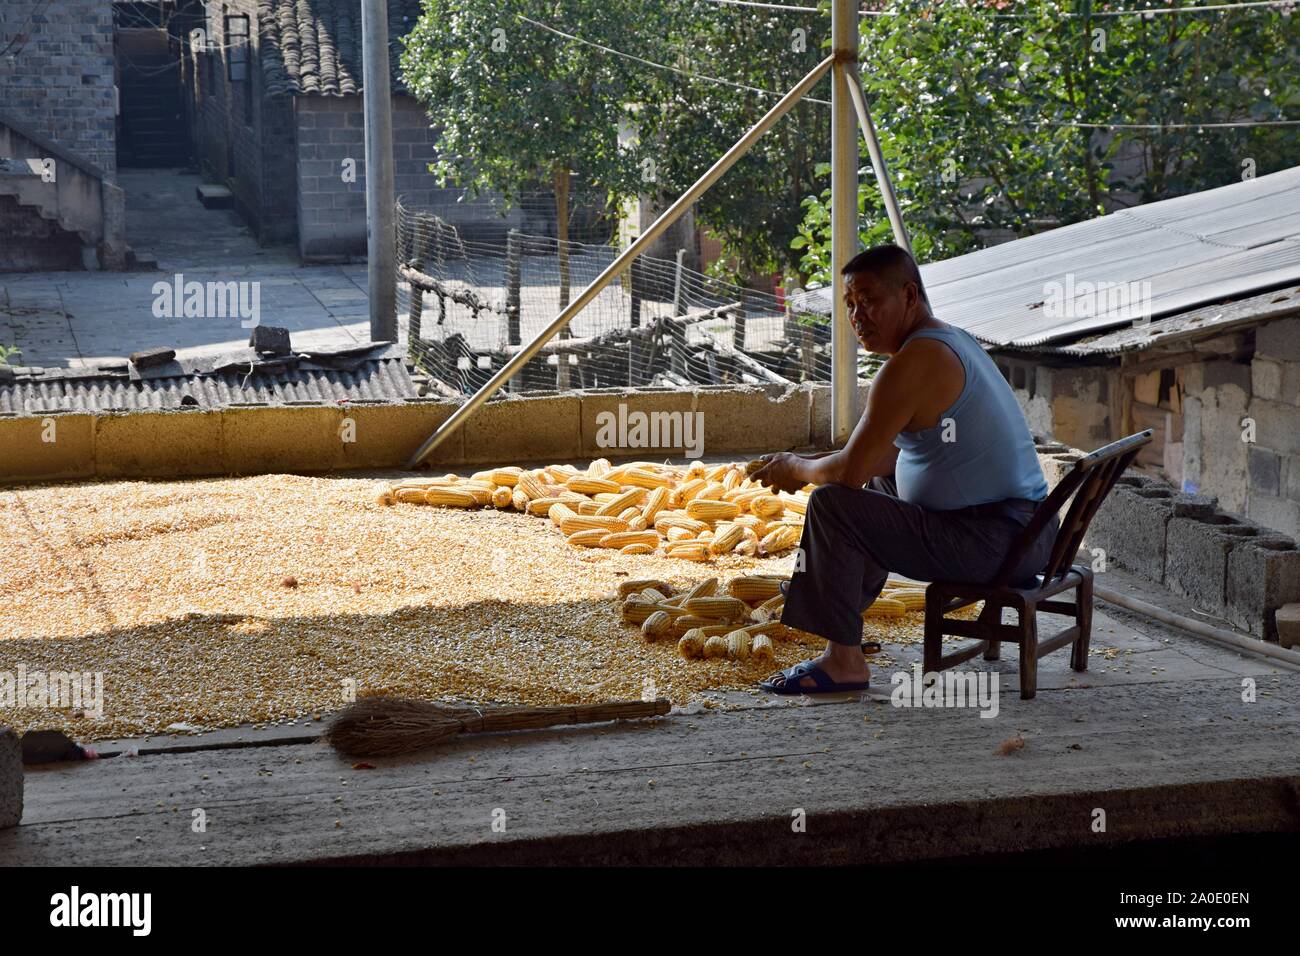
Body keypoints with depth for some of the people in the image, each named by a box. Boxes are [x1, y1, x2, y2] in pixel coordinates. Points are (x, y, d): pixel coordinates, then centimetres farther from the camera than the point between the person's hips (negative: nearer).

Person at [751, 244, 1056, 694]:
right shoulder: (953, 340, 14)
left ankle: (843, 661, -9)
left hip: (996, 541, -11)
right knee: (882, 481, 33)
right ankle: (849, 600, 49)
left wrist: (795, 469, 1)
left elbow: (849, 471, -19)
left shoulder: (914, 362, -19)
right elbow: (899, 452, 24)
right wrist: (808, 461, 18)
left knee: (832, 504, -14)